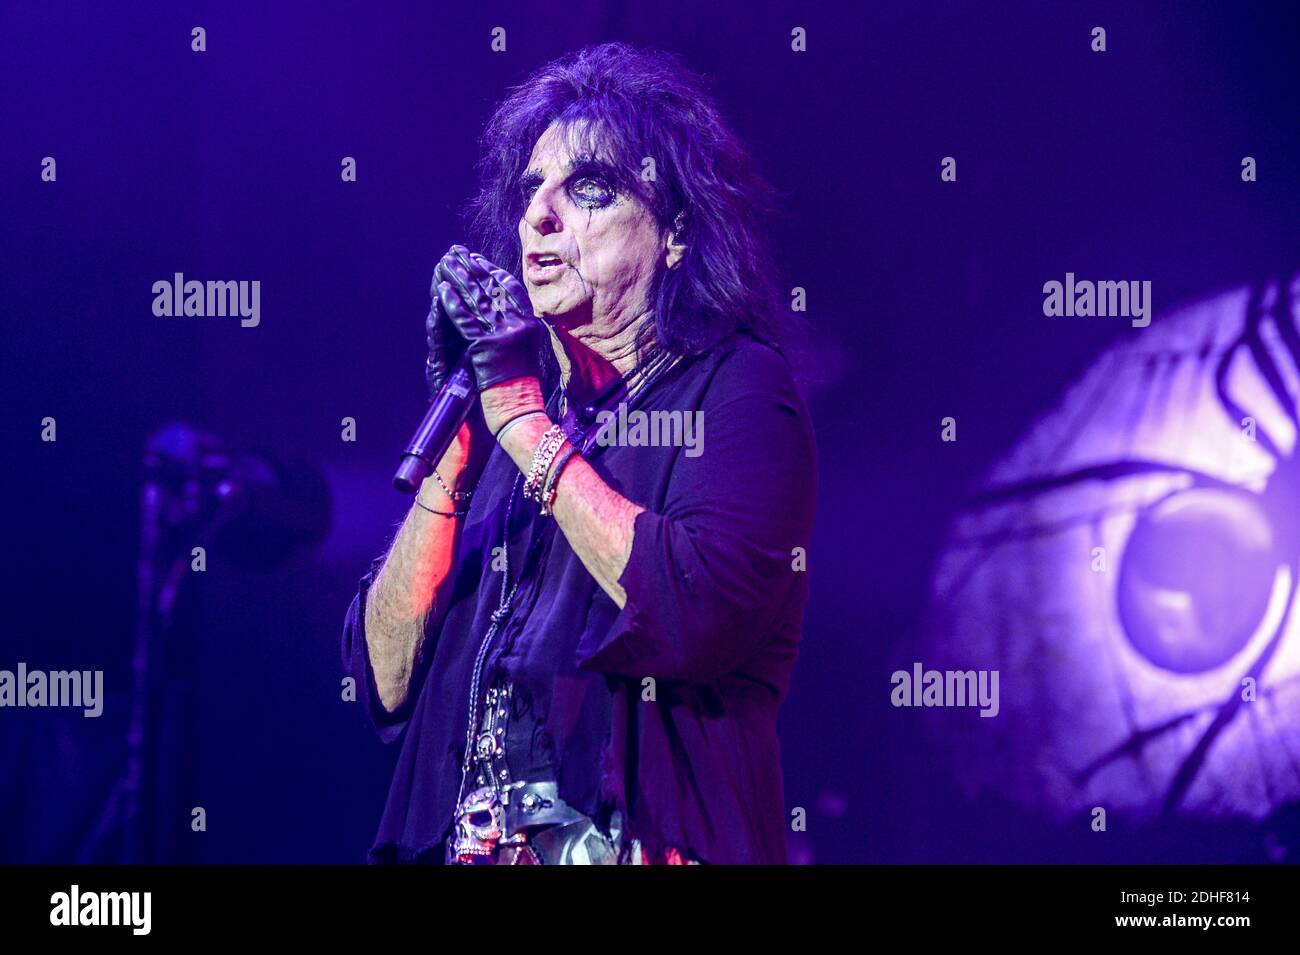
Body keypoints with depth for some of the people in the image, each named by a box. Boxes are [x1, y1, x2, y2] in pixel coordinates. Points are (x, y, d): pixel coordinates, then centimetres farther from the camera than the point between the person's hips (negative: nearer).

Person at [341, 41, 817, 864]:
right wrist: (454, 429, -3)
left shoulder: (734, 388, 0)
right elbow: (385, 679, 4)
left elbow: (699, 614, -18)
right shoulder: (509, 396, 11)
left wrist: (522, 420, -10)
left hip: (648, 841, -3)